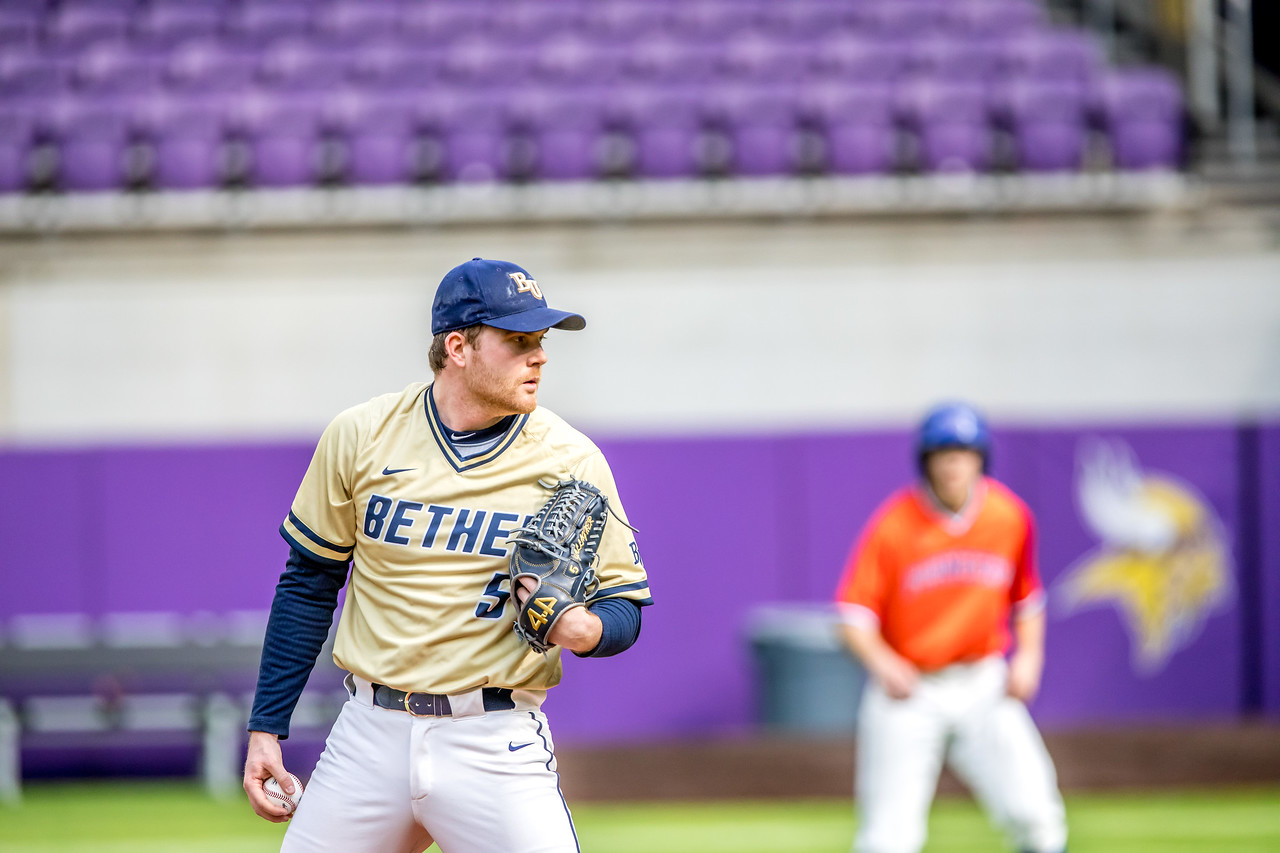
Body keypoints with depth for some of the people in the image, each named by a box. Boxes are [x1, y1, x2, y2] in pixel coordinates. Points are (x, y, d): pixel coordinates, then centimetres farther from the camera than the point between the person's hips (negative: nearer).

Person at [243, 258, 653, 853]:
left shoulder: (571, 460, -3)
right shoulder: (360, 436, 0)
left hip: (494, 742, -2)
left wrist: (584, 630, -22)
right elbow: (309, 582, 9)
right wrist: (266, 726, 6)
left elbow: (624, 604, 2)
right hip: (371, 731, 2)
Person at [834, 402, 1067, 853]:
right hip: (908, 691, -3)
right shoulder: (893, 525, -13)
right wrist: (882, 663, -26)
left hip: (983, 687, 3)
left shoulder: (1011, 518, -2)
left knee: (1037, 815, -7)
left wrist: (1028, 655, -2)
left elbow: (1027, 596, 13)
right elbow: (853, 613, -10)